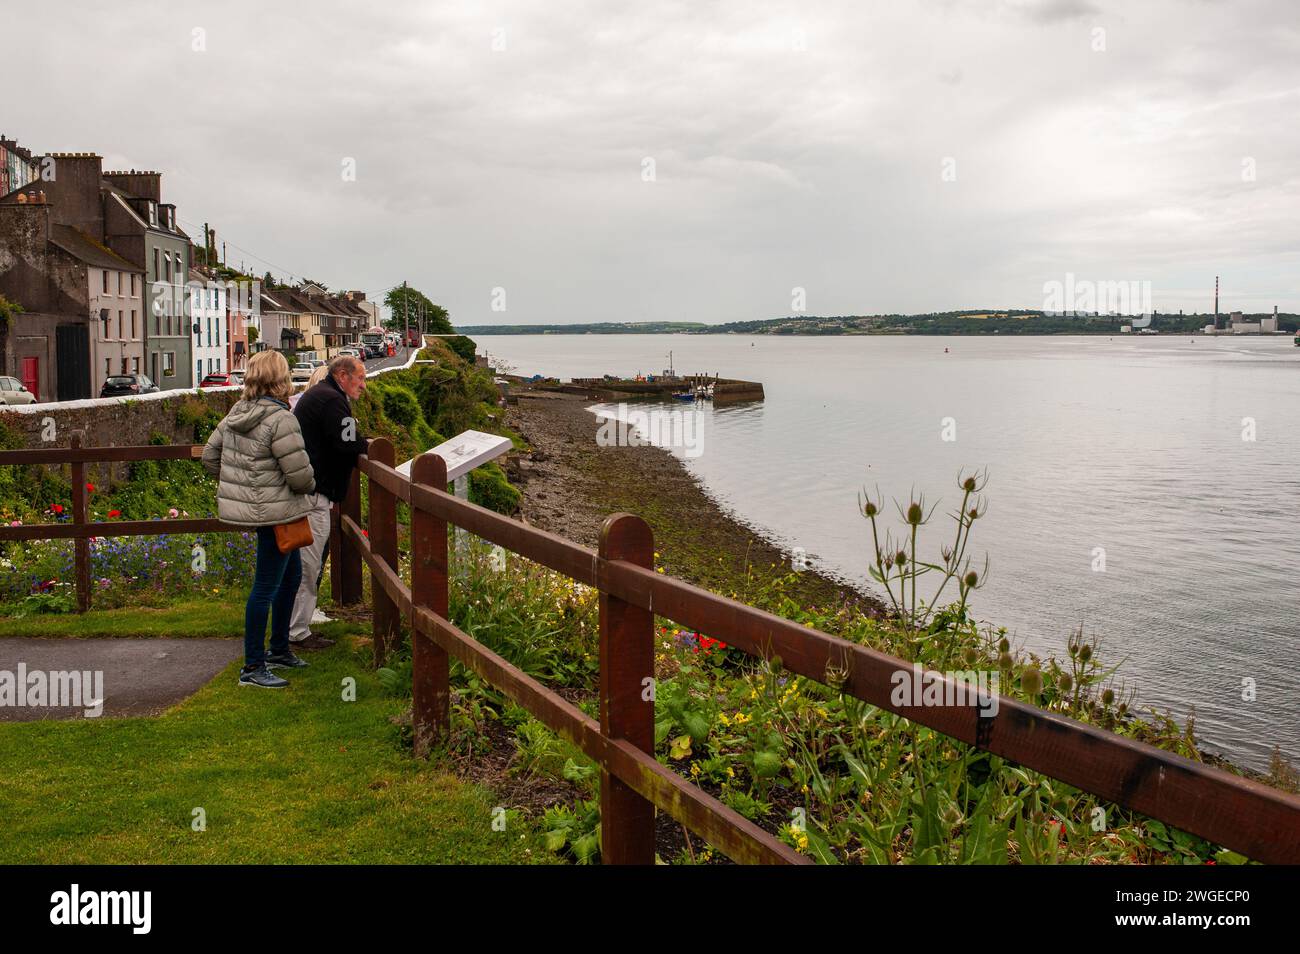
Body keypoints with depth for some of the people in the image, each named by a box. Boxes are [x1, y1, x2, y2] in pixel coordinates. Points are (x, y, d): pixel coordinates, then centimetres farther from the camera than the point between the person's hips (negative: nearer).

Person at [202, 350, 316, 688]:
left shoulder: (236, 413, 6)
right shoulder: (281, 419, -21)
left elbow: (210, 456, 14)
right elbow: (299, 473, -21)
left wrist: (234, 481, 21)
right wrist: (310, 486, 1)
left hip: (251, 506, 10)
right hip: (275, 511, -10)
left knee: (292, 574, 22)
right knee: (266, 587, -2)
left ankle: (279, 650, 34)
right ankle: (252, 667, 6)